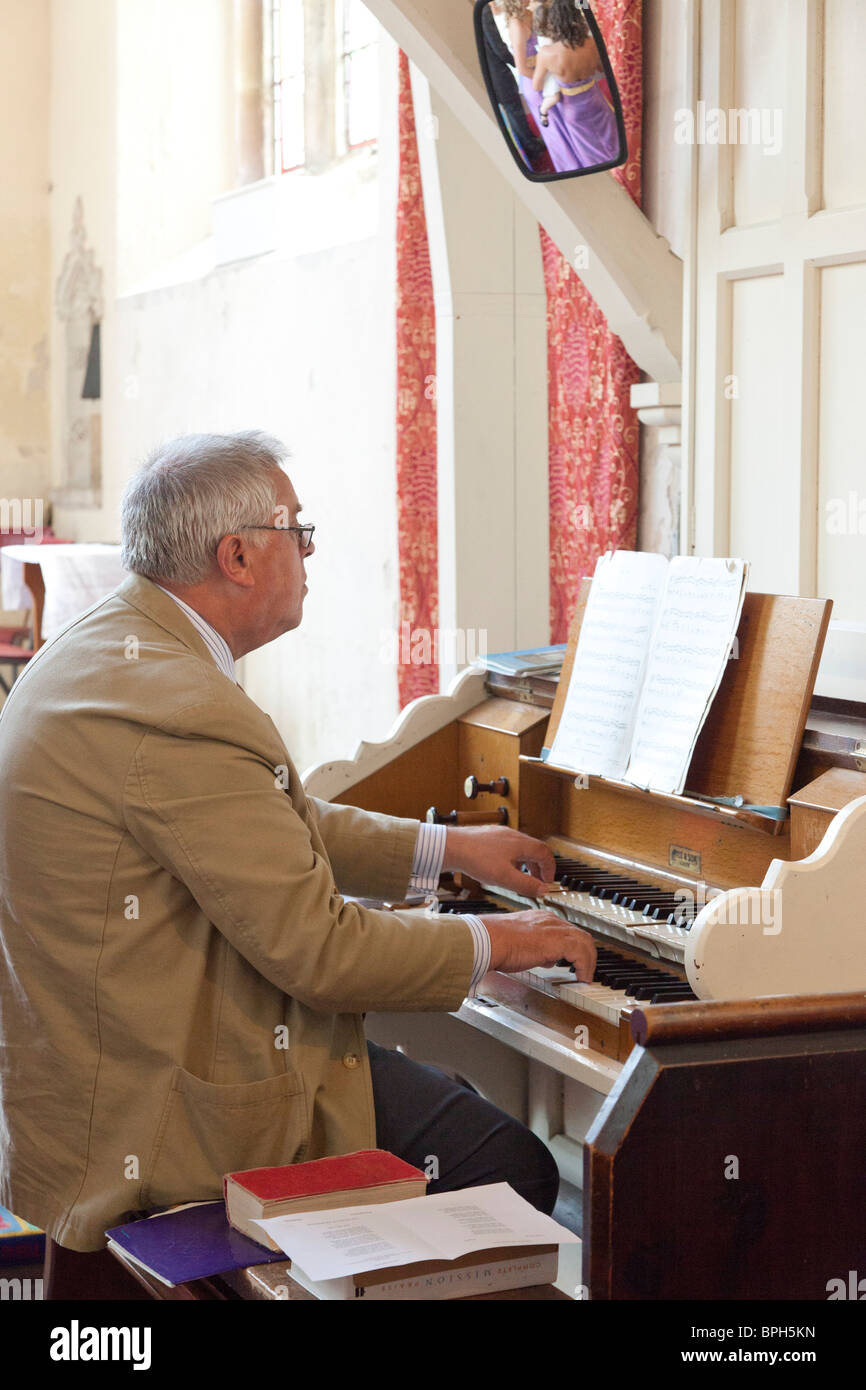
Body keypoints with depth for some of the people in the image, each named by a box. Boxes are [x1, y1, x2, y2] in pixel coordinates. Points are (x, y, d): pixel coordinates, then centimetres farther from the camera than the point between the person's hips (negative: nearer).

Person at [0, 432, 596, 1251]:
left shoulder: (113, 647, 8)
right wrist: (492, 944, -9)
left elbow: (275, 828, 21)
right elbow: (317, 949, -24)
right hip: (166, 1127, -11)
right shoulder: (179, 713, -26)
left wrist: (449, 847, 21)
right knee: (512, 1171, -8)